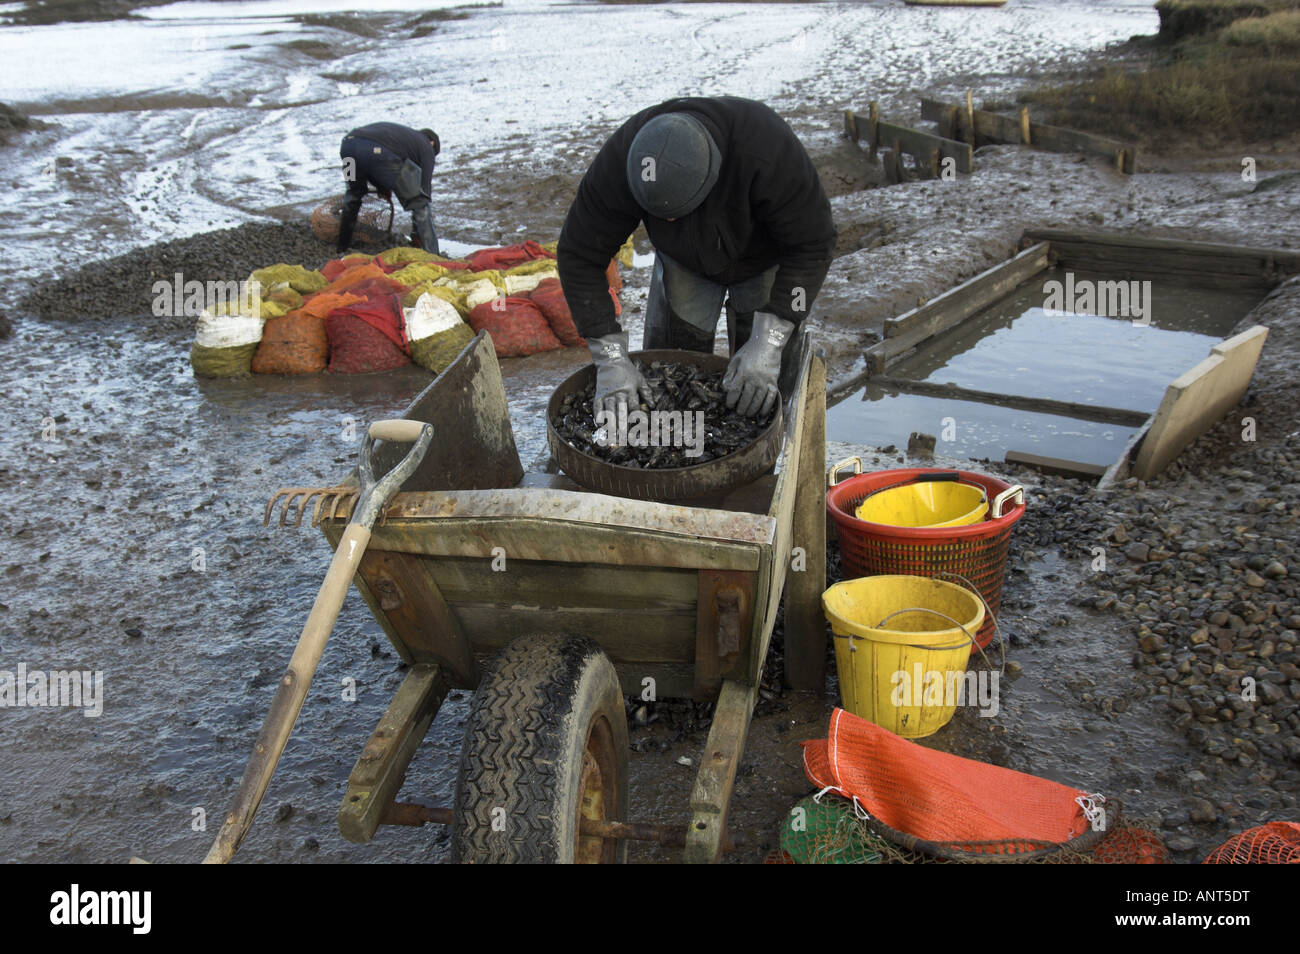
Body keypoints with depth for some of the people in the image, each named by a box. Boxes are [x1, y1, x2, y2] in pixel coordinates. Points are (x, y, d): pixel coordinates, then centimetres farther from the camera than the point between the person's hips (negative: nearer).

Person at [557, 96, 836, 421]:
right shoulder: (620, 162, -34)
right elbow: (579, 254, -25)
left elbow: (811, 245, -31)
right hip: (684, 259, 2)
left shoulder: (765, 151, -42)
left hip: (764, 257, -2)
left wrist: (768, 342, -39)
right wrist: (611, 359, -31)